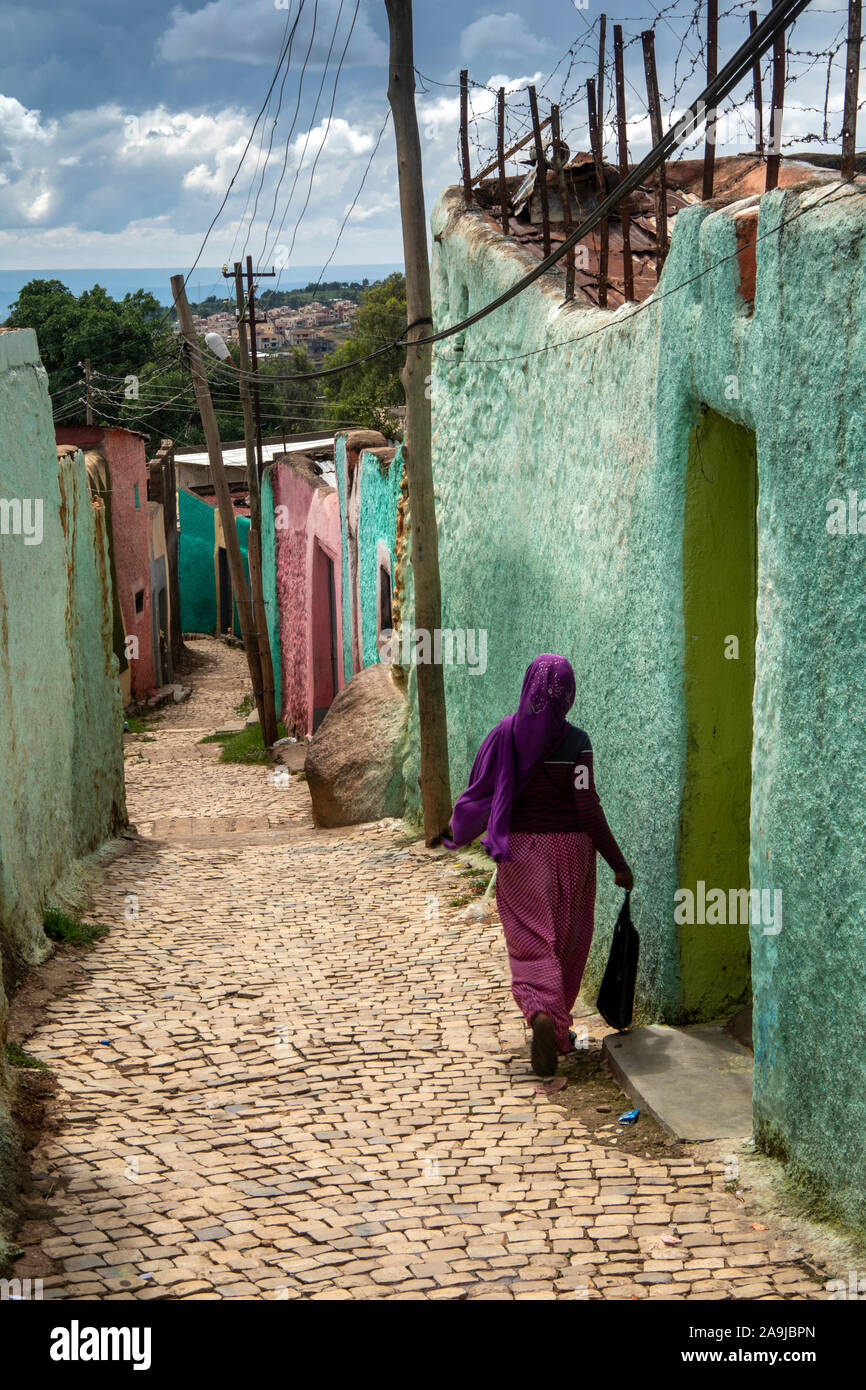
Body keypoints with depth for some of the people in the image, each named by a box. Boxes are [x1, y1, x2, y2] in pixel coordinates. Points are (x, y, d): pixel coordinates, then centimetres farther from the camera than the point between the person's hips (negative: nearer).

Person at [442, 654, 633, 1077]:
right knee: (567, 941, 14)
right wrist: (618, 863, -7)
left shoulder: (505, 734, -4)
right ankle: (559, 1031, 25)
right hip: (569, 849, -1)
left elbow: (480, 792, 0)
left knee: (532, 941, 0)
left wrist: (456, 831, 18)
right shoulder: (575, 742, -11)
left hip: (521, 851, 1)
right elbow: (588, 808, -14)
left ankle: (542, 1014, -27)